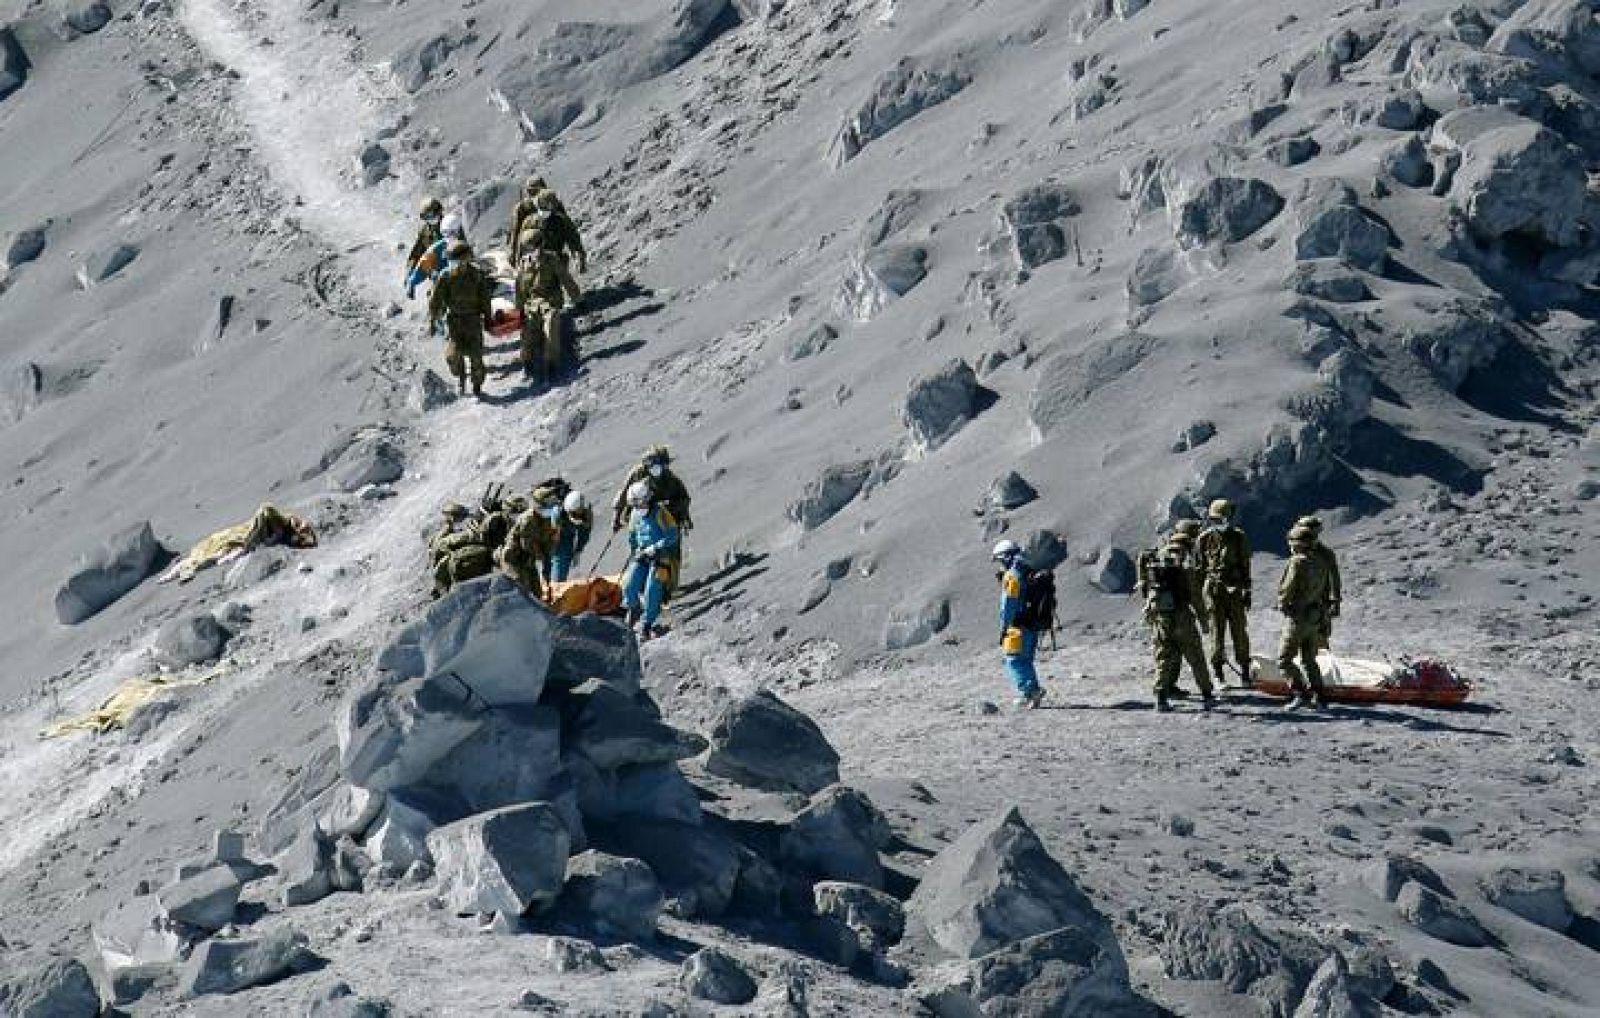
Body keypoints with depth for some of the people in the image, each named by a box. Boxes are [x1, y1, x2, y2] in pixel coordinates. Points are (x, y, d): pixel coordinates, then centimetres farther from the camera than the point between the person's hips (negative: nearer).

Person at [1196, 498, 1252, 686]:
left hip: (1235, 591, 1)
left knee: (1240, 632, 1)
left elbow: (1246, 567, 9)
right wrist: (1197, 594, 3)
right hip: (1213, 591, -1)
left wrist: (1247, 591, 4)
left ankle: (1245, 672, 9)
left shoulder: (1238, 538, 5)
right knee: (1216, 632, -1)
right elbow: (1198, 567, 6)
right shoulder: (1204, 539, 3)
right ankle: (1218, 673, 5)